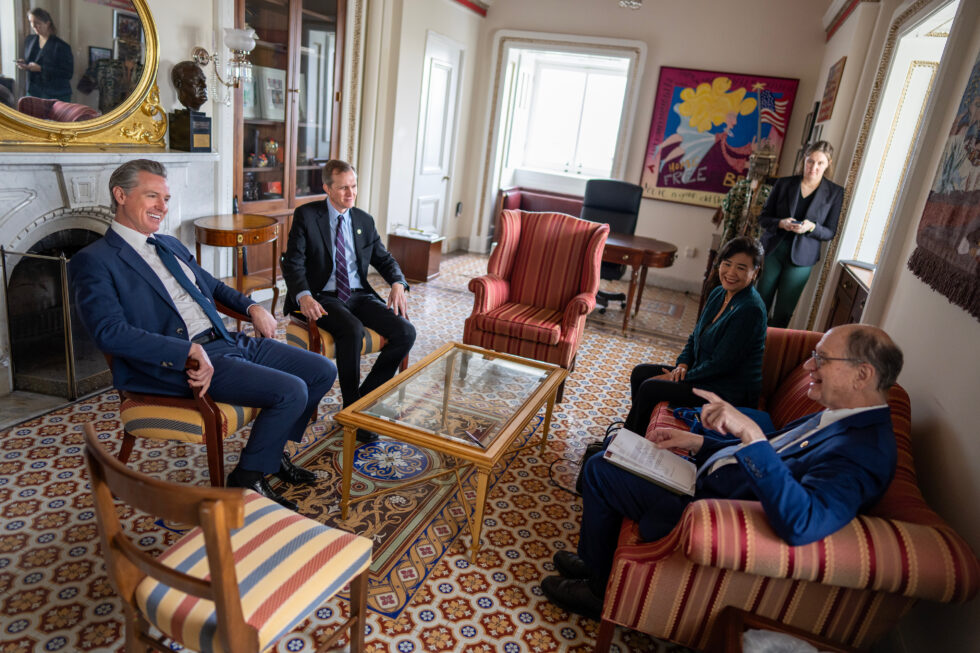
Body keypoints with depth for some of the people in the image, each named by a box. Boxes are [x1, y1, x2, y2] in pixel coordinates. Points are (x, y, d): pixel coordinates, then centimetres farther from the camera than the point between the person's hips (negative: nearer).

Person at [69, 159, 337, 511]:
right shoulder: (94, 261, -5)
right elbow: (109, 332, -19)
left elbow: (212, 285, 34)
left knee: (323, 371, 2)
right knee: (291, 391, -24)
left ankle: (272, 450, 18)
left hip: (229, 341, 9)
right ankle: (247, 479, -2)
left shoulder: (171, 245, 21)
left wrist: (253, 307, 15)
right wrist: (190, 352, -27)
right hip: (180, 363, -9)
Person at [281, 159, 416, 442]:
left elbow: (384, 259, 17)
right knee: (352, 329, -36)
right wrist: (304, 296, -26)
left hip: (360, 295, 5)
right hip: (324, 298, -4)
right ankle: (352, 409, -16)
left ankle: (365, 396, -5)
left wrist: (398, 284, -6)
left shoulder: (364, 221, 14)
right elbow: (293, 263, -6)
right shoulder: (306, 215, 1)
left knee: (406, 332, -18)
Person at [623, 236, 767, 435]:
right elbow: (695, 336, 14)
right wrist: (682, 365, -3)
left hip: (730, 393, -9)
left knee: (649, 388, -19)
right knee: (640, 373, 5)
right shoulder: (718, 294, 5)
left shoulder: (750, 310, -23)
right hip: (705, 374, 9)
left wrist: (681, 377, -15)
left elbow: (721, 364, -23)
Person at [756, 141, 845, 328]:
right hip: (773, 251, 1)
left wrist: (812, 227, -18)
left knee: (783, 314, 3)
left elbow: (830, 232, 3)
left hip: (801, 258, -1)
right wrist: (780, 223, -17)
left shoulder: (835, 193, 0)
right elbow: (763, 217, 5)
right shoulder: (784, 183, 3)